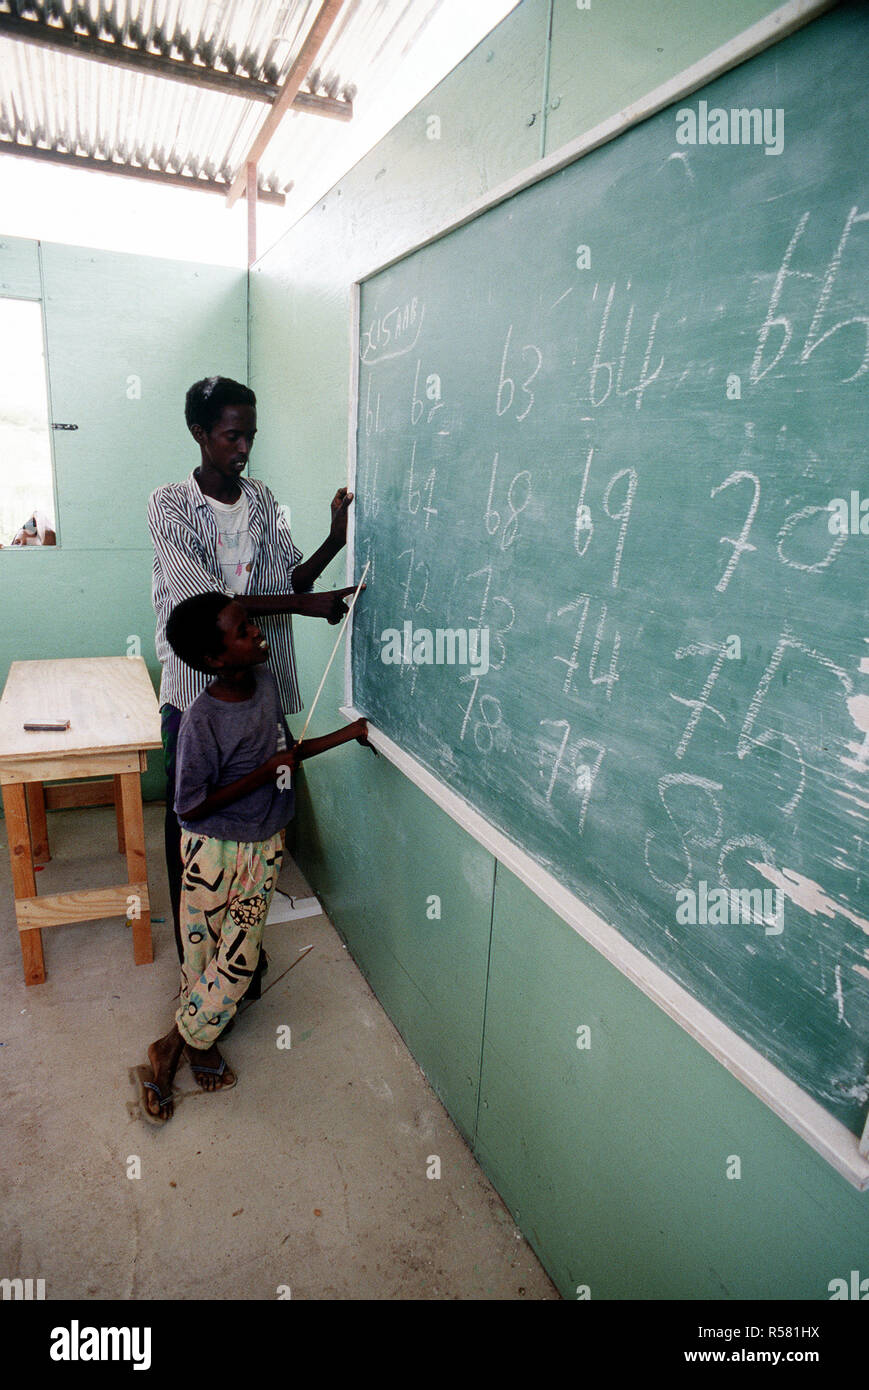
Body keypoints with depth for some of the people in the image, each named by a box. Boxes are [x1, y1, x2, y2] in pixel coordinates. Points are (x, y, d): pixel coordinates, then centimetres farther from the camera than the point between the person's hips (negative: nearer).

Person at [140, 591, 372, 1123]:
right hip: (215, 850, -5)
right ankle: (184, 1047, 33)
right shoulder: (202, 719, -24)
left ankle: (187, 1043, 30)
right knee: (203, 955, 8)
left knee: (239, 958, 8)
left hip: (265, 845, 6)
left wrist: (347, 734, 7)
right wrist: (266, 773, -23)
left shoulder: (266, 681, -4)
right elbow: (192, 806, -21)